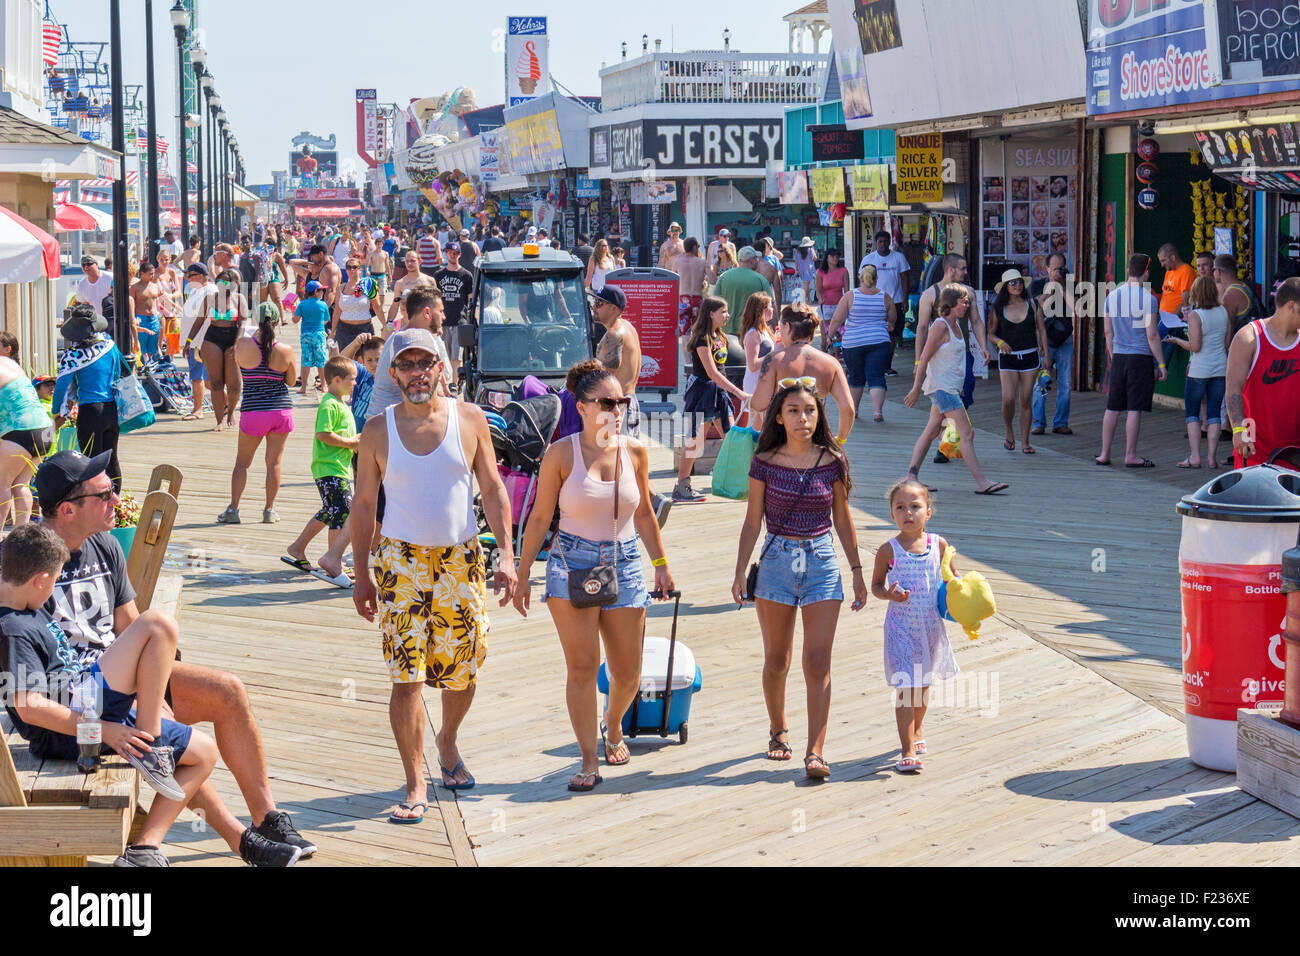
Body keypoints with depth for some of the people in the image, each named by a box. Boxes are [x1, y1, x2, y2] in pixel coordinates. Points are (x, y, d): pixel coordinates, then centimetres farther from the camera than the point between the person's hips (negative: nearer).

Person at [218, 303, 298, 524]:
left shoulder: (243, 344, -9)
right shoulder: (285, 351, -7)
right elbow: (292, 381, 5)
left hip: (253, 411, -1)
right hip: (282, 409, 1)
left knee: (242, 462, 11)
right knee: (274, 462, 9)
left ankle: (233, 509, 8)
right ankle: (269, 511, 13)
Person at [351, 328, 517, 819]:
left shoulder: (469, 419, 1)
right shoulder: (378, 431, 0)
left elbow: (493, 489, 5)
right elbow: (364, 503, 7)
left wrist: (505, 554, -4)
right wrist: (362, 575, 5)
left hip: (462, 558, 1)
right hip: (402, 559, -1)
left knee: (463, 670, 10)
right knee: (406, 677, -8)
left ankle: (447, 741, 41)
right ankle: (415, 786, 0)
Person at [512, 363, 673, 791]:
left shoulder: (635, 452, 2)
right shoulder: (562, 454, -6)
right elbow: (539, 517, -1)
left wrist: (661, 564, 14)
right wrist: (522, 575, 0)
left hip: (625, 564, 3)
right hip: (573, 564, -3)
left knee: (627, 672, 6)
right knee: (582, 667, -7)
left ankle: (613, 725, 38)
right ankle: (589, 761, 2)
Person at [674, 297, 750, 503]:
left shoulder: (718, 337, 10)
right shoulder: (702, 339, -17)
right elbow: (711, 372, -24)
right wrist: (738, 392, -27)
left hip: (718, 390, 9)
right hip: (701, 390, -9)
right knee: (694, 441, -3)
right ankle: (681, 488, 3)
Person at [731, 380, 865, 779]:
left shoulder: (832, 462, -1)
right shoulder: (765, 462, -2)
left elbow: (842, 519, 8)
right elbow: (753, 521, 3)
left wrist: (857, 571, 9)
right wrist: (740, 572, -1)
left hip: (822, 562, 0)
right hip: (777, 560, 0)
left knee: (818, 662, -8)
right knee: (776, 660, 11)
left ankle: (816, 751, -9)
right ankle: (778, 730, 33)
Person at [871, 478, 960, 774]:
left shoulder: (939, 545, -2)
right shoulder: (889, 550, -10)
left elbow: (952, 577, 13)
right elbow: (876, 584, 0)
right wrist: (889, 595, -20)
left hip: (931, 625, 4)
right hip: (901, 627, -4)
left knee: (924, 683, 20)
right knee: (906, 688, -9)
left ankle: (916, 731, 44)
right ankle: (907, 751, -8)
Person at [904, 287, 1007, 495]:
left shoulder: (955, 324, 12)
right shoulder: (941, 326, -15)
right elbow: (925, 359, -15)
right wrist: (916, 389, -14)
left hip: (950, 387, 10)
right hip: (942, 386, -10)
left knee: (932, 430, 12)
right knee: (967, 434, -11)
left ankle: (911, 476, 15)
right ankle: (981, 483, -12)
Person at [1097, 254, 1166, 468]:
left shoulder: (1112, 296, 7)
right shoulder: (1148, 299, -10)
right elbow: (1151, 336, -11)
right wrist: (1160, 364, -4)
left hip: (1118, 357, 5)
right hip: (1141, 358, -5)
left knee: (1112, 408, 10)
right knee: (1134, 410, -2)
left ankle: (1104, 454, 12)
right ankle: (1130, 455, 1)